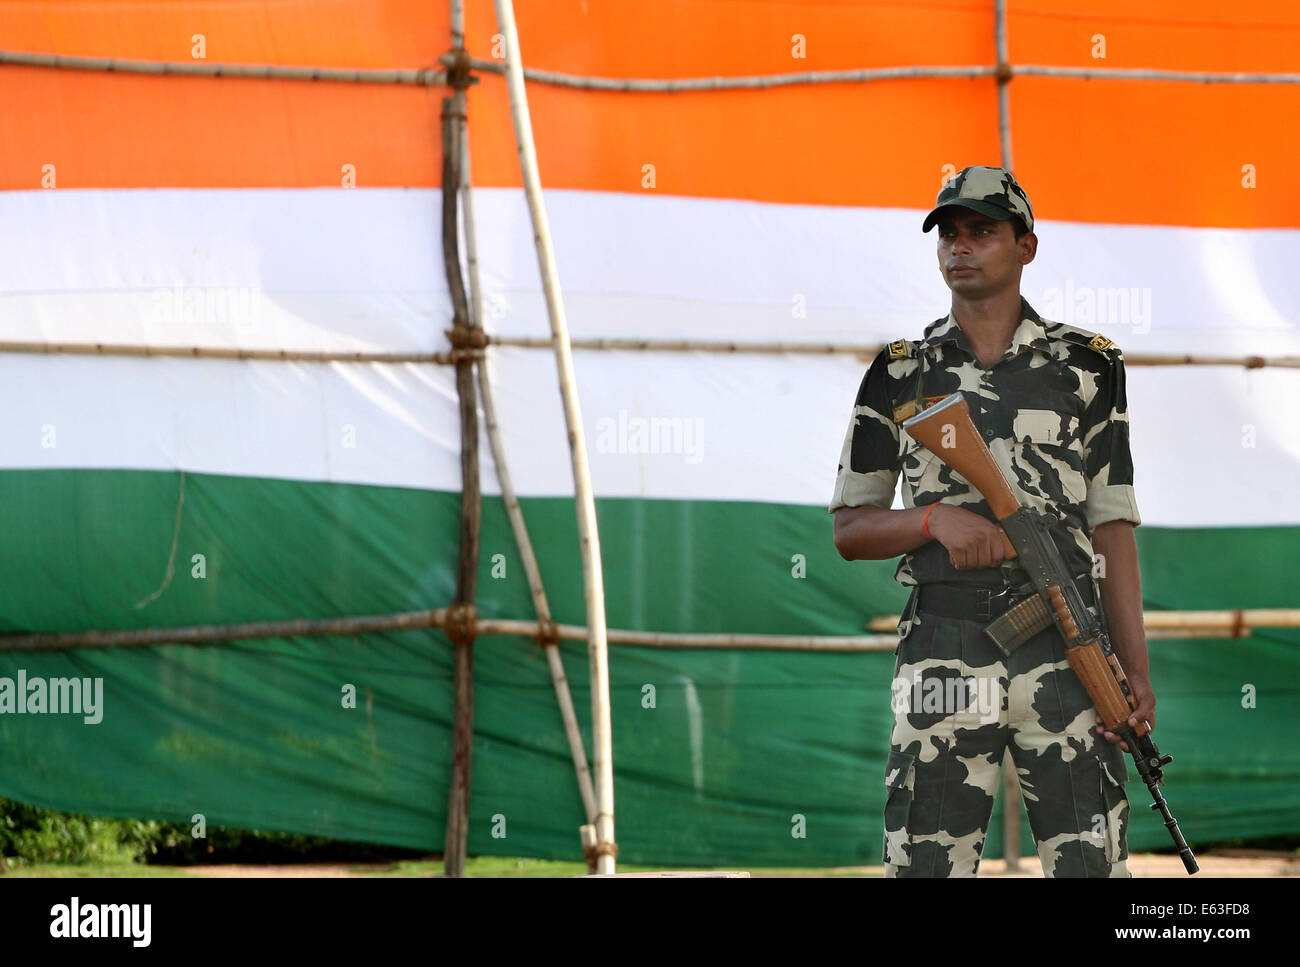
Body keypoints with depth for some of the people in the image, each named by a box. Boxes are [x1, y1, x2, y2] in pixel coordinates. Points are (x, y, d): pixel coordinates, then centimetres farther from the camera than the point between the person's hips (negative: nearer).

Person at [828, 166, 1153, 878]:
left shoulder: (1087, 366, 8)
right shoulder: (900, 375, 9)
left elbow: (1112, 525, 7)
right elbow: (849, 531, 10)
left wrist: (1136, 670, -1)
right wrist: (937, 519, -11)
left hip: (1067, 654, 0)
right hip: (941, 653, 0)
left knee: (1090, 862, -2)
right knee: (927, 863, 0)